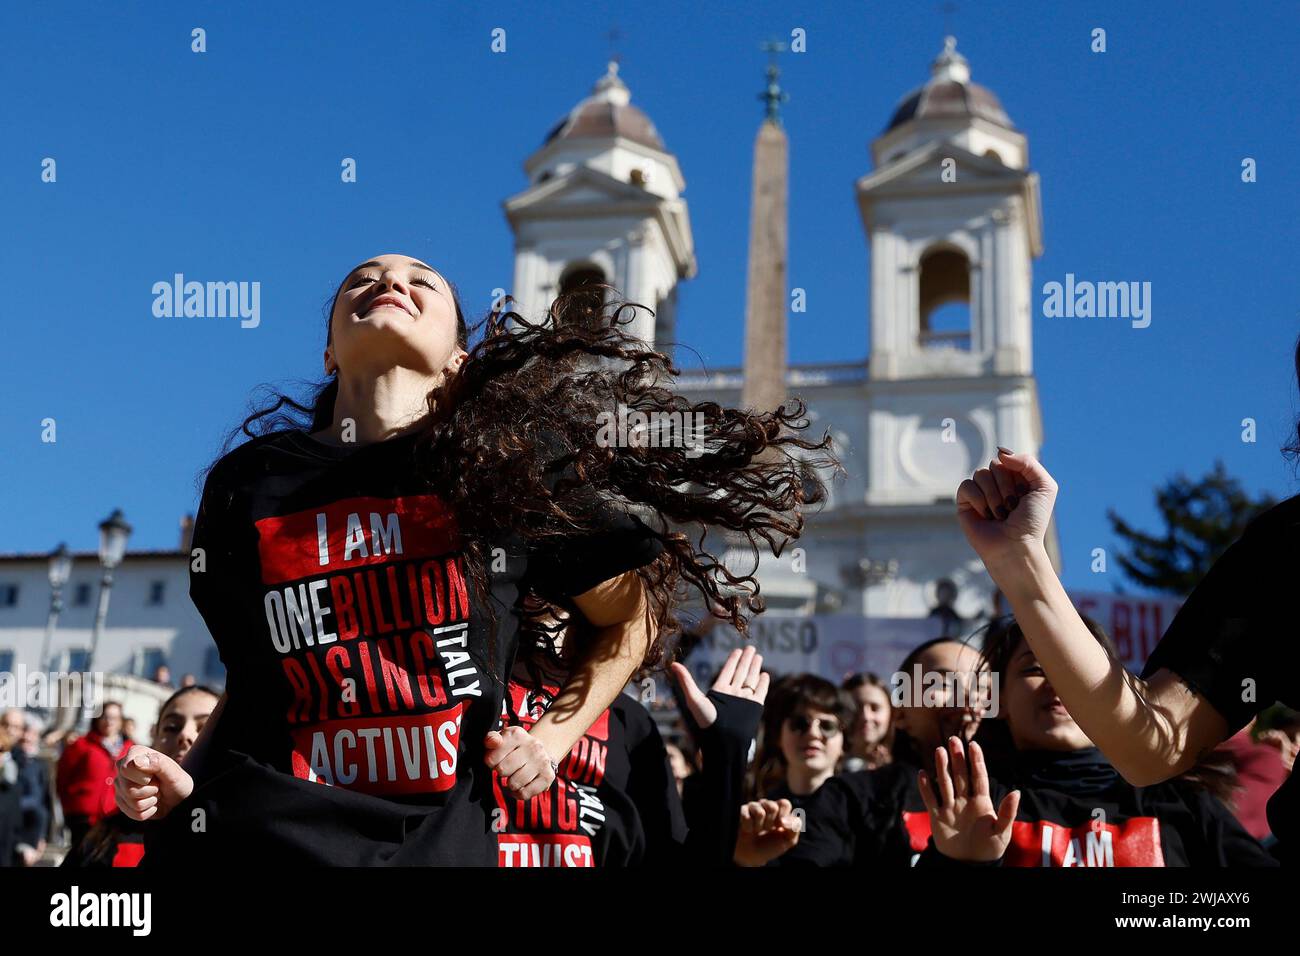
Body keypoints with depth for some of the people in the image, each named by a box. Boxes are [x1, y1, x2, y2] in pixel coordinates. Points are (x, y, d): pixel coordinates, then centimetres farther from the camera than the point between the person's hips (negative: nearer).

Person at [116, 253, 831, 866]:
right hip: (247, 832, 2)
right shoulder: (244, 484, 3)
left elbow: (633, 617, 9)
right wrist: (187, 776, 0)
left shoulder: (510, 465, -3)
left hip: (439, 840, -1)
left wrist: (553, 737, 1)